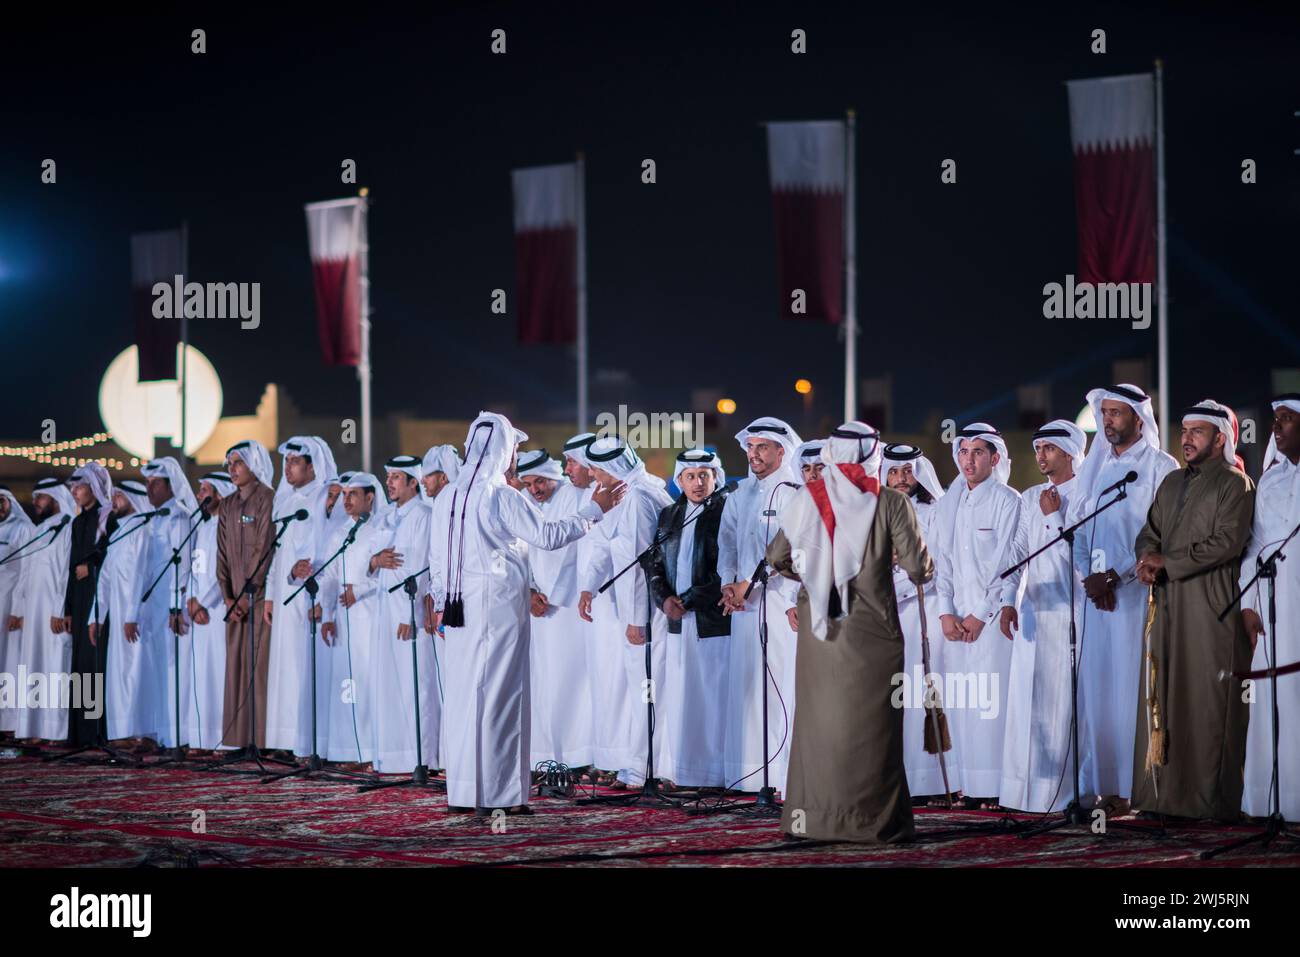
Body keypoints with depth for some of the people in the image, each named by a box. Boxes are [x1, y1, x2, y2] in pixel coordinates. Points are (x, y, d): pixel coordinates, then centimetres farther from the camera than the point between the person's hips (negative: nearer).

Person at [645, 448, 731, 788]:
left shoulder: (728, 511, -5)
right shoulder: (669, 515, 15)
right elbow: (654, 563, 17)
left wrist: (690, 600, -11)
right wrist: (664, 598, -2)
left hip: (715, 620, -6)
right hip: (679, 622, 6)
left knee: (717, 699, -5)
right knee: (680, 699, 6)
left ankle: (718, 775, 0)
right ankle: (686, 772, 13)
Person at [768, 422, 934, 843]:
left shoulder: (807, 498, 0)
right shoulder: (890, 503, -8)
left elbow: (777, 556, 8)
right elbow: (918, 567, -8)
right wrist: (923, 571, 15)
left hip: (818, 625, 3)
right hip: (871, 628, -3)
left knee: (819, 714, 11)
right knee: (870, 721, 4)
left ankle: (813, 815, 13)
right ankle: (871, 819, 5)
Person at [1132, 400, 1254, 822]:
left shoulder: (1235, 484, -3)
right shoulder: (1171, 483, 21)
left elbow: (1227, 543, -14)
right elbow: (1148, 533, 19)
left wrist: (1167, 562, -11)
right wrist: (1147, 560, -4)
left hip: (1211, 609, -7)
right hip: (1167, 607, 7)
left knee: (1208, 704, -7)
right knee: (1163, 700, 3)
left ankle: (1212, 799, -4)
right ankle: (1166, 791, 6)